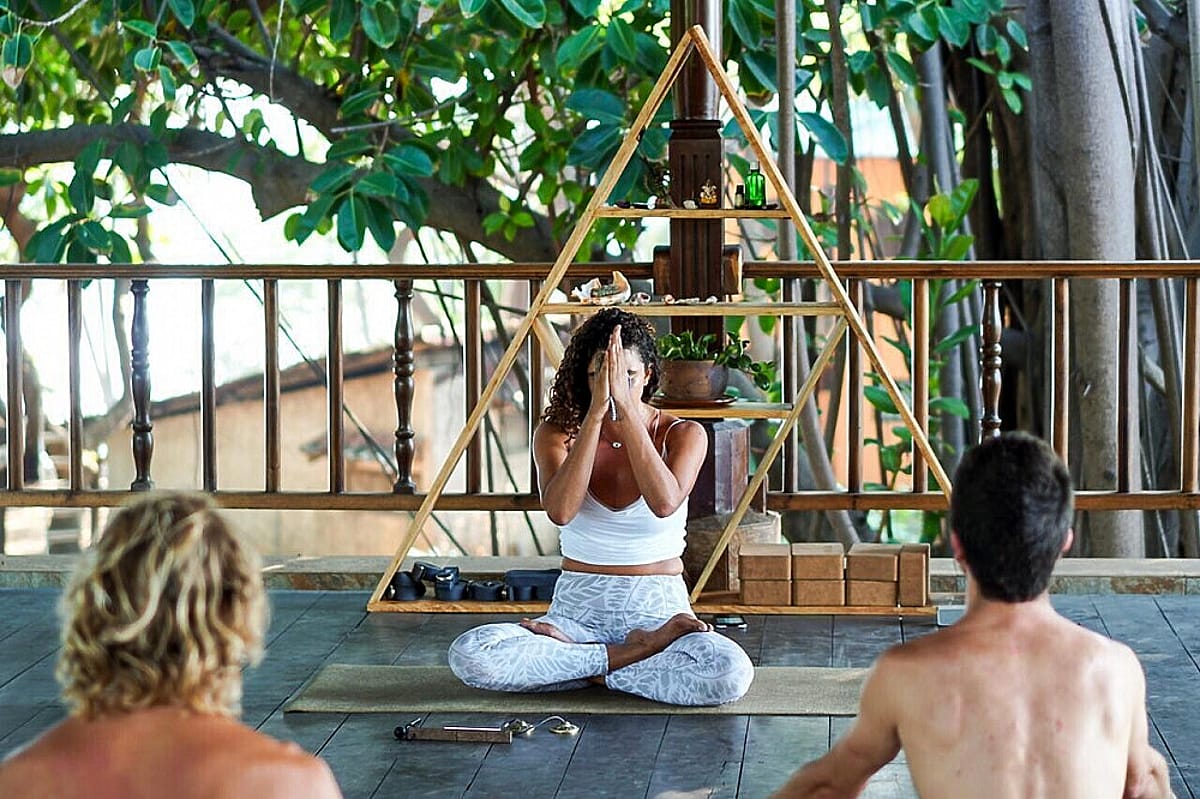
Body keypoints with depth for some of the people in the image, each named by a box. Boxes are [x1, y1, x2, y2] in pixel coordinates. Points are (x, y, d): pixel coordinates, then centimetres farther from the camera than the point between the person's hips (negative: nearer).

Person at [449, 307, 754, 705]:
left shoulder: (683, 434, -1)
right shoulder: (557, 432, 0)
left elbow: (665, 503, -24)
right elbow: (560, 511, -20)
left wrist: (626, 406, -25)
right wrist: (596, 411, -24)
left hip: (658, 610, -1)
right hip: (578, 610, 2)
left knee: (731, 672, -35)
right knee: (469, 654, -28)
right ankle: (634, 654, -15)